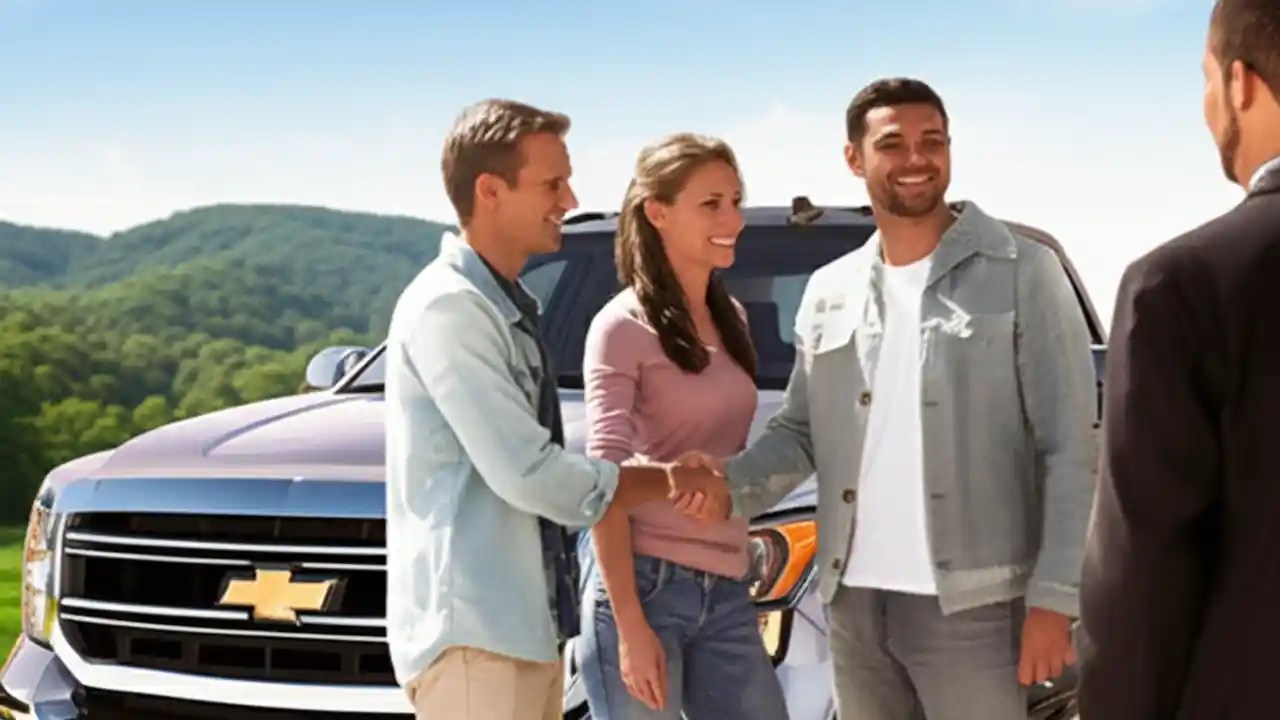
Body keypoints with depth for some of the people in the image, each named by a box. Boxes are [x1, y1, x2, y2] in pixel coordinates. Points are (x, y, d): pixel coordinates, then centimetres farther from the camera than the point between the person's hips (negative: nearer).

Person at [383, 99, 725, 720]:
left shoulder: (510, 306, 14)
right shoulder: (447, 307, -15)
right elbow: (528, 473, -19)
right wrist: (668, 481, -6)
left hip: (531, 623, 9)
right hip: (473, 634, -9)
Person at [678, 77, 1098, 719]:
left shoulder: (1022, 274, -2)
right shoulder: (828, 292, 12)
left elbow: (1070, 451, -6)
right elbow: (799, 431, 16)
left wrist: (1053, 596, -13)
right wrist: (729, 481, -5)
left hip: (970, 602, -5)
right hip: (853, 601, 5)